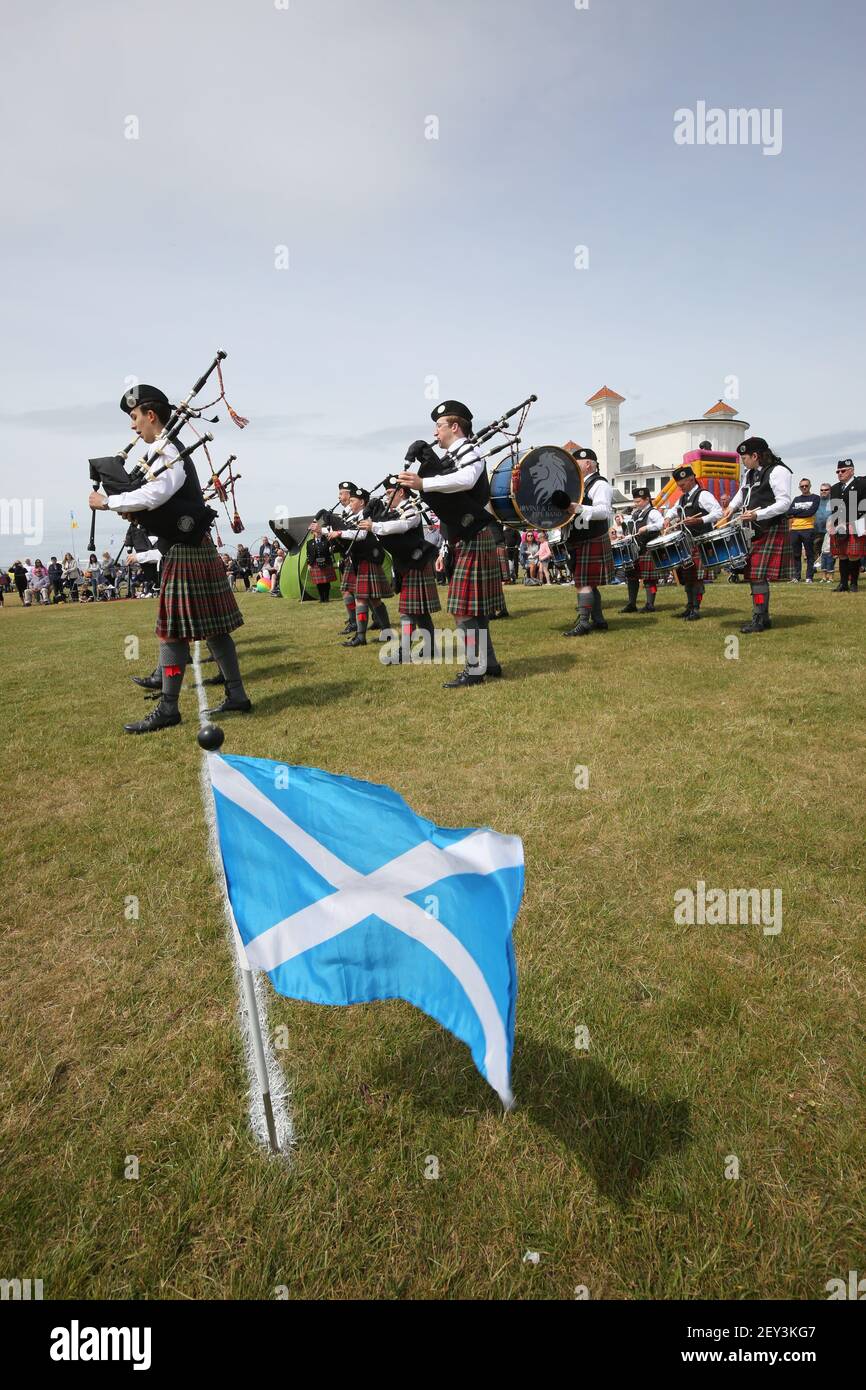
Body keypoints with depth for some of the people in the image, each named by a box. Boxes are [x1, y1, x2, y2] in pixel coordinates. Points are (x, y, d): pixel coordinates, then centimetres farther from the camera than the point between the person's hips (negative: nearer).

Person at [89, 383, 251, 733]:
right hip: (195, 547, 10)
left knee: (173, 629, -6)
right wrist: (134, 510, 2)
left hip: (184, 552, -10)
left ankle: (168, 709, 1)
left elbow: (152, 495, -26)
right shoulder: (169, 452, 18)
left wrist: (108, 502, -14)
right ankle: (237, 696, 14)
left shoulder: (170, 454, -13)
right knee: (212, 625, 9)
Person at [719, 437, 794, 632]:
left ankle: (760, 620, -7)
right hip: (753, 531, 9)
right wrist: (732, 506, 15)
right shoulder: (750, 473, 15)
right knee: (752, 574, 9)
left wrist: (757, 515, -25)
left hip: (770, 530, -9)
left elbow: (784, 503, -17)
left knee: (759, 575, -12)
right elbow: (742, 492, 34)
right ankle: (763, 617, 18)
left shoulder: (778, 471, -11)